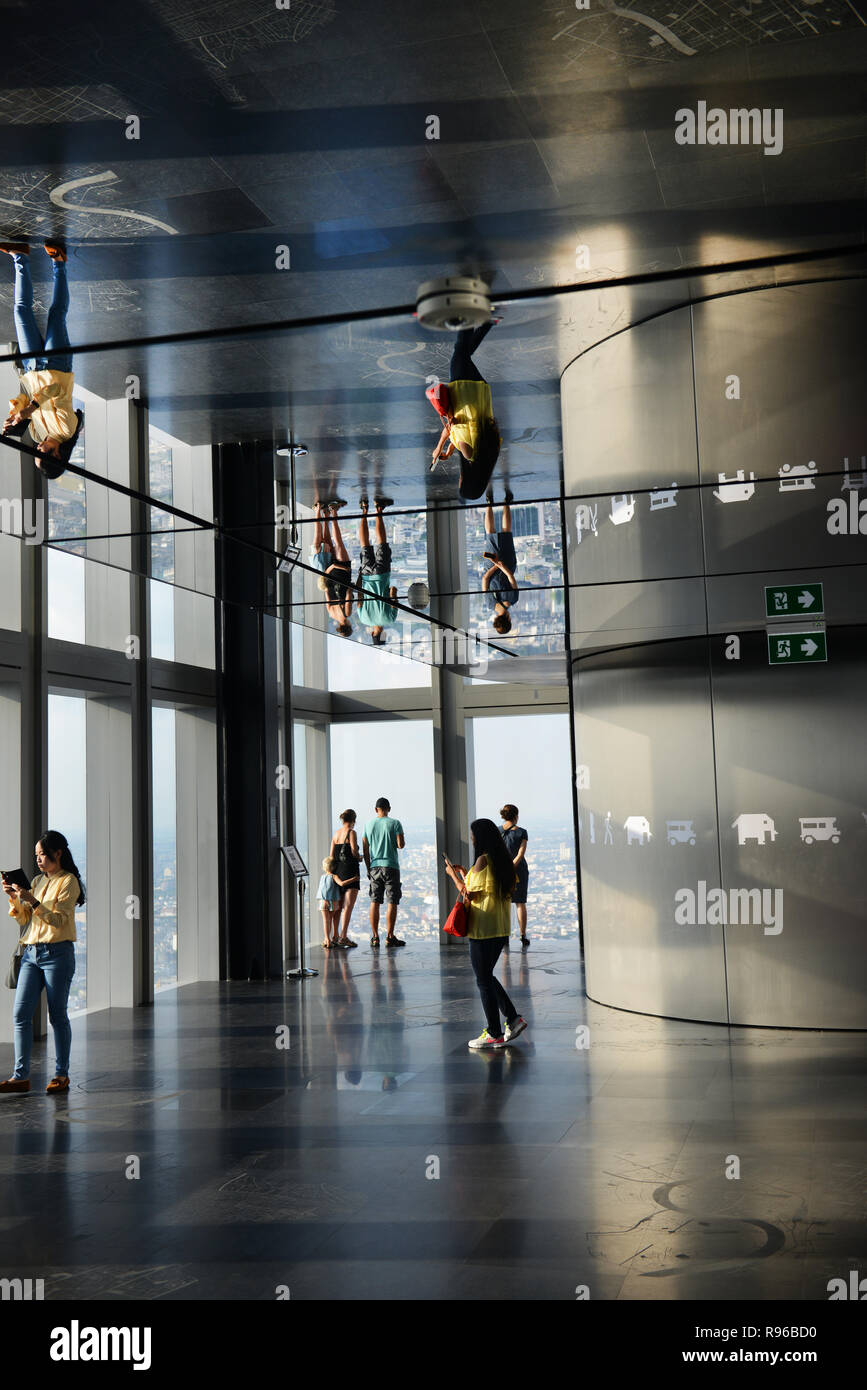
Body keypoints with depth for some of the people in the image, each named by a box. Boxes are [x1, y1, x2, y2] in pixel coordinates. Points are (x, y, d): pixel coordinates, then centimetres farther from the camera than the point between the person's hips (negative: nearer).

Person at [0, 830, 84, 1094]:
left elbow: (59, 919, -12)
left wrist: (32, 901, -20)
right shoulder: (37, 881, 17)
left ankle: (61, 1074, 9)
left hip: (58, 953, -6)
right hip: (31, 953, 6)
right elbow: (23, 919, 15)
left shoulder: (68, 881, -3)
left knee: (57, 1015, -1)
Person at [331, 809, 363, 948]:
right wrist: (360, 858, 6)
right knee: (348, 905, -9)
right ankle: (343, 936, -17)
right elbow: (354, 851, -15)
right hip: (350, 870, -7)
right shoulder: (351, 832, -7)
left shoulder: (336, 834, 12)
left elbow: (332, 855, 12)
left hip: (338, 869, 7)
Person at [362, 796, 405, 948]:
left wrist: (368, 868, 15)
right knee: (391, 902, -2)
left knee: (374, 902, 7)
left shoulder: (368, 824, 7)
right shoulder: (394, 823, -4)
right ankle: (390, 936, -6)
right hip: (391, 866, -3)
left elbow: (365, 850, 8)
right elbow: (401, 845, -11)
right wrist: (402, 841, 12)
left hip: (374, 867, 3)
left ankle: (375, 936, 6)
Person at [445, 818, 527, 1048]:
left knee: (483, 980, 1)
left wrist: (453, 874, 0)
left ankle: (494, 1034, 4)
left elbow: (470, 894, -14)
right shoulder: (503, 861, 10)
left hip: (483, 929, -8)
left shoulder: (483, 860, -15)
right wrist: (464, 874, 23)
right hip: (501, 928, 9)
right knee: (486, 976, 20)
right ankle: (513, 1017, 14)